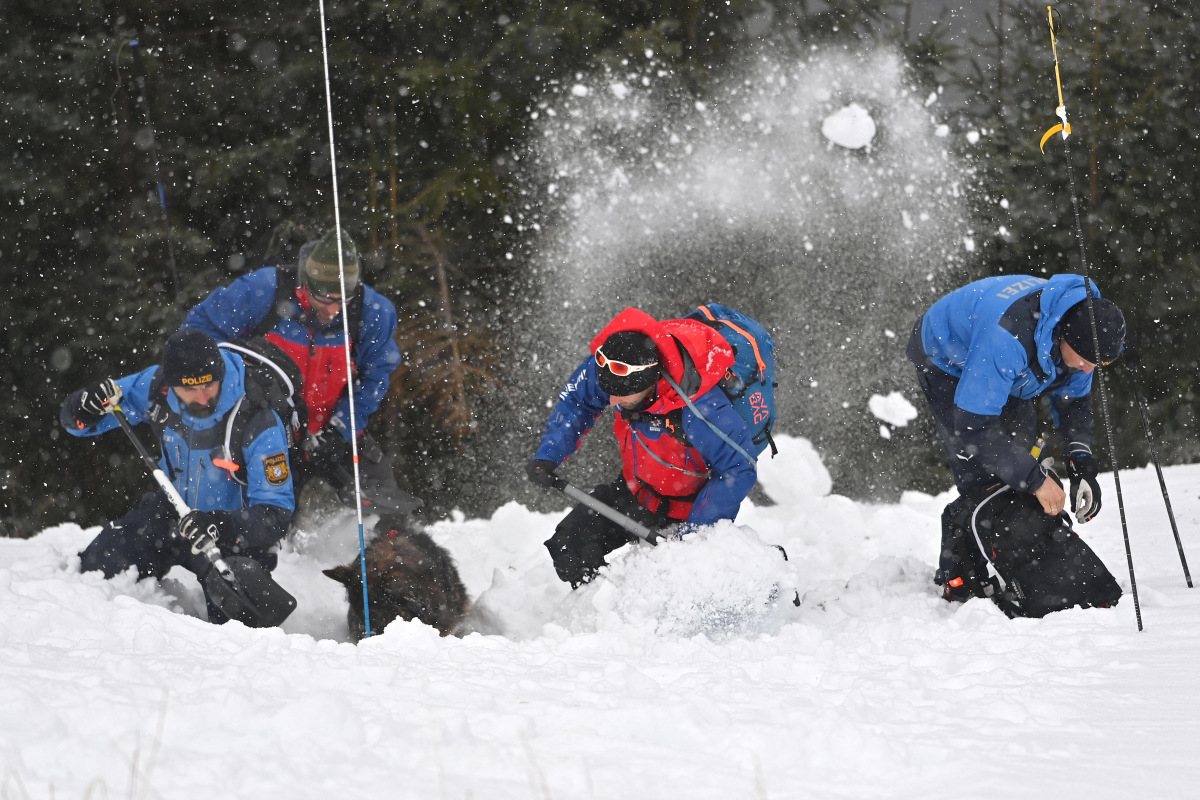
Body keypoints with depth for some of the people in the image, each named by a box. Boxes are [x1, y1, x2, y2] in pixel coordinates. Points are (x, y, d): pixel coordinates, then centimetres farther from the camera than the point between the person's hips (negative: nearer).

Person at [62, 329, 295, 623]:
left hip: (237, 527, -4)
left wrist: (220, 526, -48)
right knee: (97, 568, -10)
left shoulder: (258, 424, -31)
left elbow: (277, 515, -30)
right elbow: (78, 421, -6)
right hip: (173, 510, 4)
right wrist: (87, 406, -32)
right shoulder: (156, 388, -18)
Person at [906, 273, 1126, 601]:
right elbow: (973, 425, -41)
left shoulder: (1084, 326, -21)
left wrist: (1081, 459, -20)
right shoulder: (1007, 337, -46)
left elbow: (1073, 400, -3)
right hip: (945, 360, -7)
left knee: (1023, 445, -5)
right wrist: (1035, 479, -38)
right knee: (981, 479, -16)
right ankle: (954, 578, -3)